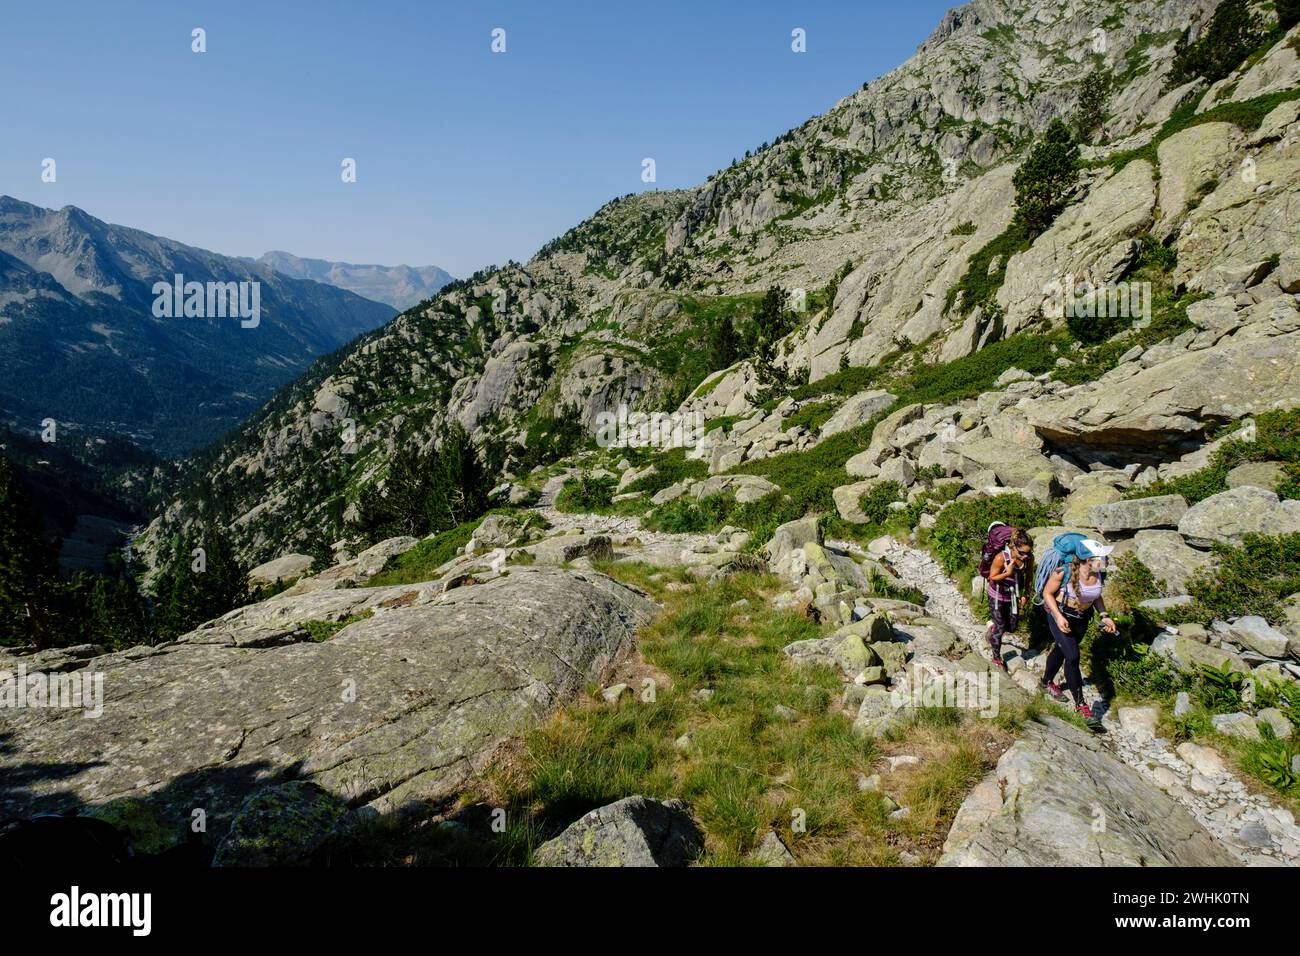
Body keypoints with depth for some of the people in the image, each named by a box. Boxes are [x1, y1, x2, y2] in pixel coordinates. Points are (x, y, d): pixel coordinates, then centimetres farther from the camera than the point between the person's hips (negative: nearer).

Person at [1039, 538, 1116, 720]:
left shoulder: (1099, 574, -12)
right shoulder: (1064, 572, -28)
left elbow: (1096, 596, 8)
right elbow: (1047, 593, -15)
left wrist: (1104, 616, -4)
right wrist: (1058, 616, -24)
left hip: (1082, 619, 6)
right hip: (1061, 616, -6)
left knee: (1061, 651, 22)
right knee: (1072, 657, -12)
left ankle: (1047, 683, 47)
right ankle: (1080, 703, 1)